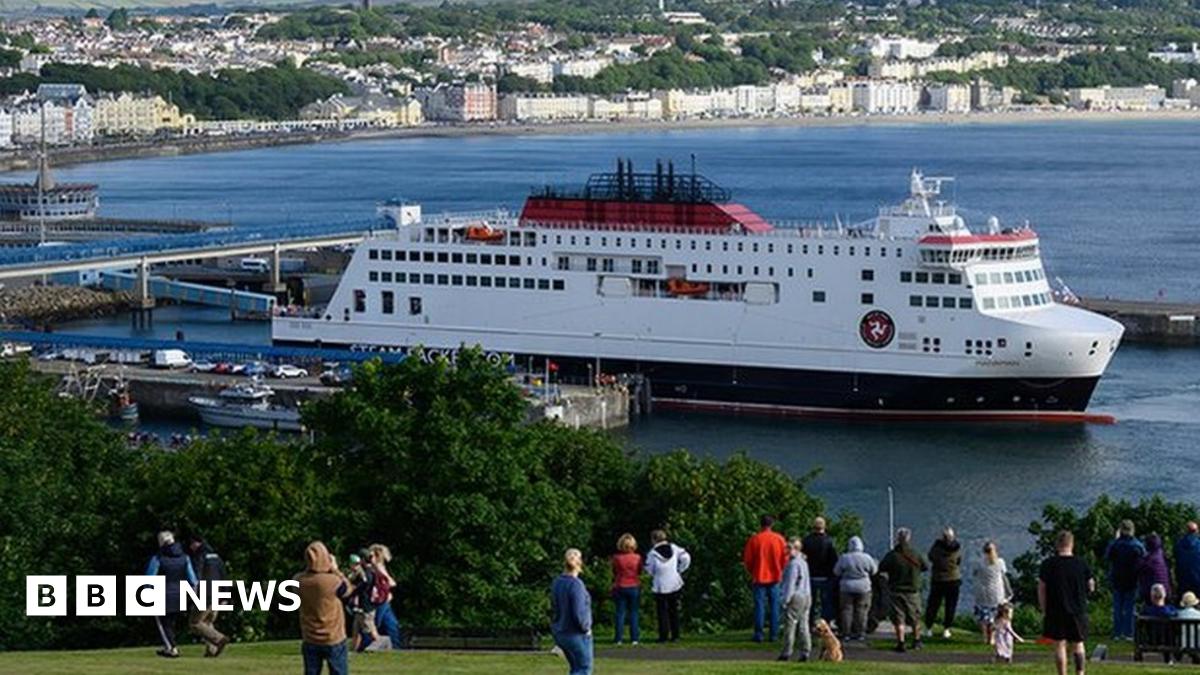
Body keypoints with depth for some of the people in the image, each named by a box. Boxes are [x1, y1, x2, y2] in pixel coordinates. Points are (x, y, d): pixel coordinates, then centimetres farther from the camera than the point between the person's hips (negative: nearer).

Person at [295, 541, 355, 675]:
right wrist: (335, 570, 5)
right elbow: (349, 590, -1)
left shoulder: (299, 581, -8)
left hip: (310, 640, 4)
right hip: (334, 639, -4)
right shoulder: (333, 581, -22)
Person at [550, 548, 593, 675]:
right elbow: (578, 613, -25)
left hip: (560, 633, 8)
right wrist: (586, 628, -9)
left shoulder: (557, 583, 2)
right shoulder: (576, 584, -22)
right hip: (576, 635, -8)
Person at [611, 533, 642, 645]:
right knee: (633, 613, 8)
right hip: (634, 587, 1)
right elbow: (640, 571, 5)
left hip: (620, 587, -1)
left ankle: (618, 638, 3)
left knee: (620, 613, 6)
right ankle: (634, 638, 5)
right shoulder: (637, 557, -8)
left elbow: (614, 572, 0)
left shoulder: (617, 558, -11)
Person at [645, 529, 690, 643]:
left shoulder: (653, 553, -12)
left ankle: (663, 635, 2)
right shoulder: (674, 549, -1)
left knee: (662, 611, 5)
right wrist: (679, 570, 7)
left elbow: (649, 570, -6)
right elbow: (686, 558, -2)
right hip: (675, 584, 4)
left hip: (660, 586, -4)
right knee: (674, 610, 13)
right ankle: (675, 635, 13)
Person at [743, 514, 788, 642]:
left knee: (759, 605, 2)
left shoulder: (754, 540, -7)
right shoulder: (779, 539, -2)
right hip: (775, 577, 1)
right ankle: (773, 634, 5)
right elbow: (785, 559, 2)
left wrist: (752, 572, 15)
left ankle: (759, 634, -1)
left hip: (759, 577, -1)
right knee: (774, 606, 7)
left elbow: (747, 560, -3)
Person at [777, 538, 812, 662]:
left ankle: (787, 653, -4)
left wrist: (786, 600, -14)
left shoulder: (793, 564, -13)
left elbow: (790, 583, -16)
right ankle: (805, 652, 6)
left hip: (795, 597, -9)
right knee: (803, 625, 8)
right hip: (806, 596, 9)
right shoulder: (804, 563, 16)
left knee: (790, 625, -4)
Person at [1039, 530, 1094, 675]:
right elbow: (1091, 586, 8)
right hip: (1078, 611, 1)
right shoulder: (1081, 564, -2)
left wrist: (1044, 611, 6)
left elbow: (1041, 590, -3)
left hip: (1055, 612, -1)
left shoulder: (1048, 564, -5)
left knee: (1059, 645, 3)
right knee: (1078, 645, 10)